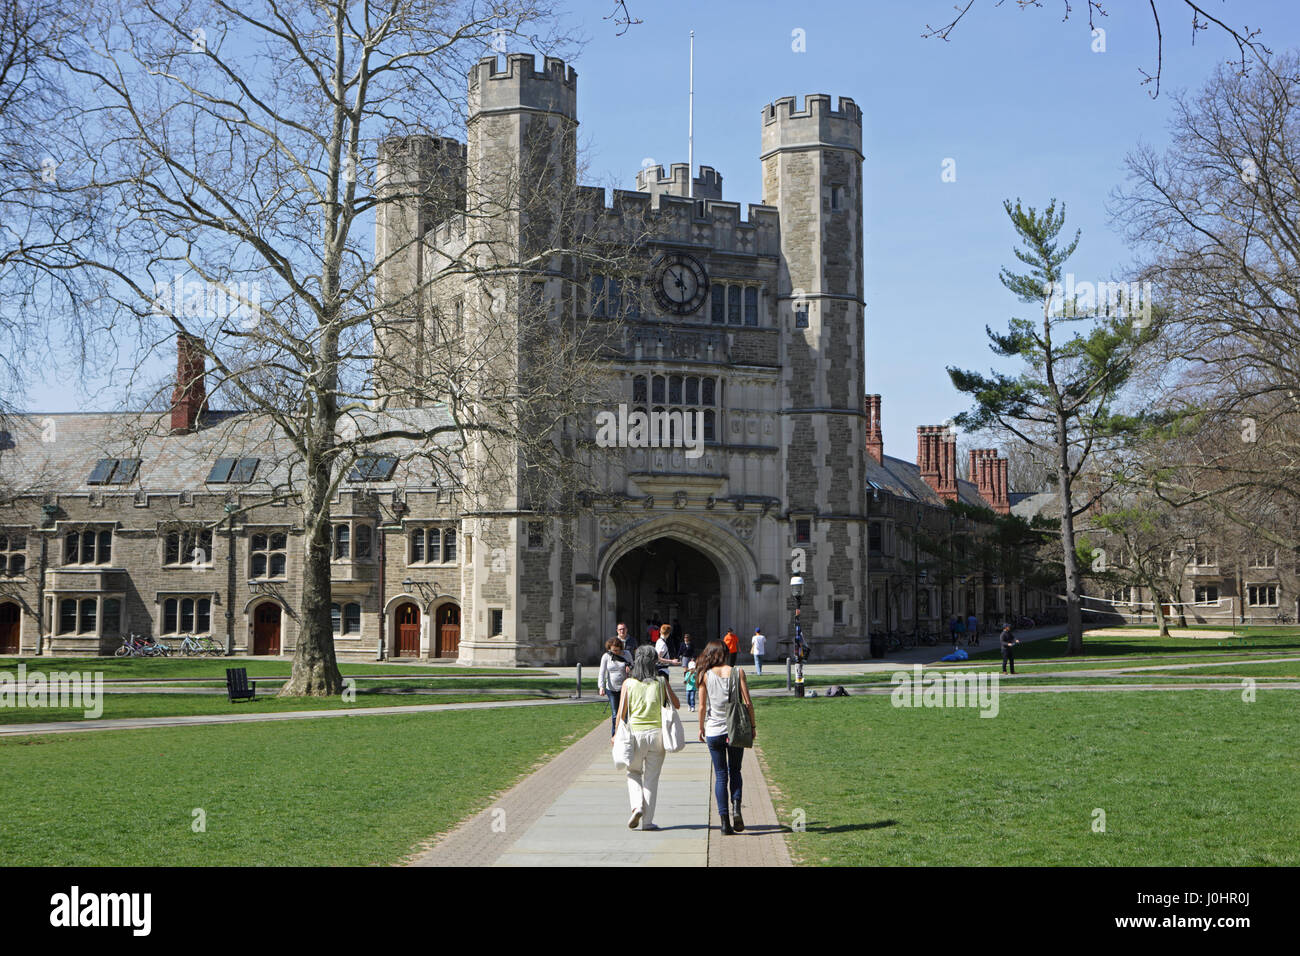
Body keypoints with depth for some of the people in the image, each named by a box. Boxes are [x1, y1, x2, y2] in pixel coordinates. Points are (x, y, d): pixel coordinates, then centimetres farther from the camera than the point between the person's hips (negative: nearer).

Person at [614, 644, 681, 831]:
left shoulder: (629, 683, -2)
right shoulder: (661, 682, -2)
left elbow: (621, 712, -3)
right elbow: (676, 704, 5)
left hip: (635, 733, 0)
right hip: (656, 733, 0)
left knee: (633, 772, 19)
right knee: (651, 778, 8)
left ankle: (637, 806, -4)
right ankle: (647, 820, 7)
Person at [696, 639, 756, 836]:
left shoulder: (705, 675, -3)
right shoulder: (737, 672, -4)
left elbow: (702, 706, -2)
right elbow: (747, 703, -6)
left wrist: (701, 728, 12)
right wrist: (752, 725, 5)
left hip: (714, 731, 0)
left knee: (720, 775, 8)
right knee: (735, 772, 16)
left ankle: (724, 820, 1)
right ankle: (736, 807, -7)